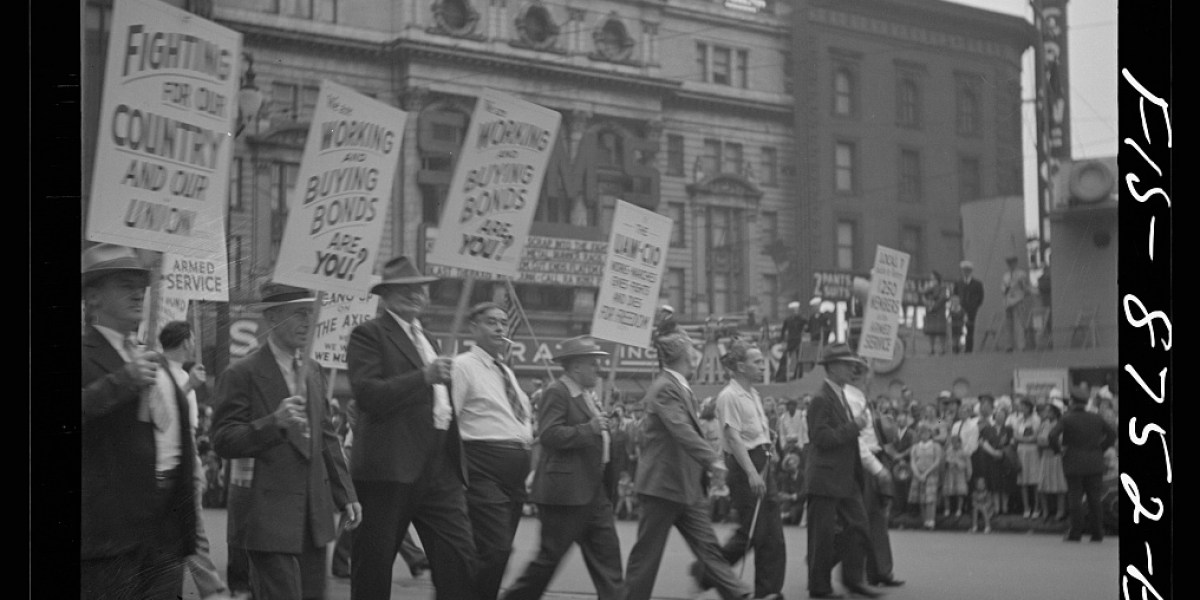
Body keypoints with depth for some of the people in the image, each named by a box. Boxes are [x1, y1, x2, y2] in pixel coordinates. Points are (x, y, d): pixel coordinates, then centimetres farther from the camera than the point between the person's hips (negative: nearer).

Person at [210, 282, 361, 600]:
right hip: (267, 512, -7)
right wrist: (274, 422, -26)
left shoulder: (312, 370, 13)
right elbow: (223, 442, -13)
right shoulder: (242, 374, -9)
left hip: (314, 512, 7)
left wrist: (345, 496, 12)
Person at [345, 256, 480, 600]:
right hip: (389, 467, -7)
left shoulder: (426, 338, 22)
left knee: (460, 556, -2)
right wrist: (423, 376, -25)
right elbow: (366, 394, -18)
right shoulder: (368, 335, -3)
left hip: (440, 468, 7)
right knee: (374, 562, 1)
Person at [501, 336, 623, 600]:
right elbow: (549, 434, -23)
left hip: (595, 490, 9)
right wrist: (588, 429, -25)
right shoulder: (556, 393, -12)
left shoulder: (588, 395, 17)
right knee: (550, 556, 0)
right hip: (566, 490, -9)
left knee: (607, 554, 4)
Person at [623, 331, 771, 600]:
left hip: (688, 487, 9)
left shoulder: (681, 387, 14)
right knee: (647, 552, 1)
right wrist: (712, 458, -38)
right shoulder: (665, 388, -17)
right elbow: (681, 429, -30)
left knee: (707, 546, 3)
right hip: (663, 484, -9)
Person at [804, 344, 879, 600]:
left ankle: (852, 578, 14)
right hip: (825, 479, -9)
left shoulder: (842, 397, 16)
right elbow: (822, 438, -22)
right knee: (823, 534, -1)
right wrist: (854, 427, -19)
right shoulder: (821, 400, -14)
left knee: (859, 526, 5)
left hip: (847, 479, 9)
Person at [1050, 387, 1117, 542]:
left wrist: (1058, 448, -2)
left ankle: (1075, 533, -1)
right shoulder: (1097, 418, 6)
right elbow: (1112, 433, 12)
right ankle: (1097, 533, 8)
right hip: (1095, 463, 3)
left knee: (1075, 499, 0)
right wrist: (1101, 448, 14)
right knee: (1094, 499, 7)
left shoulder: (1067, 419, -7)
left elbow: (1053, 435, -18)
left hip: (1074, 464, -3)